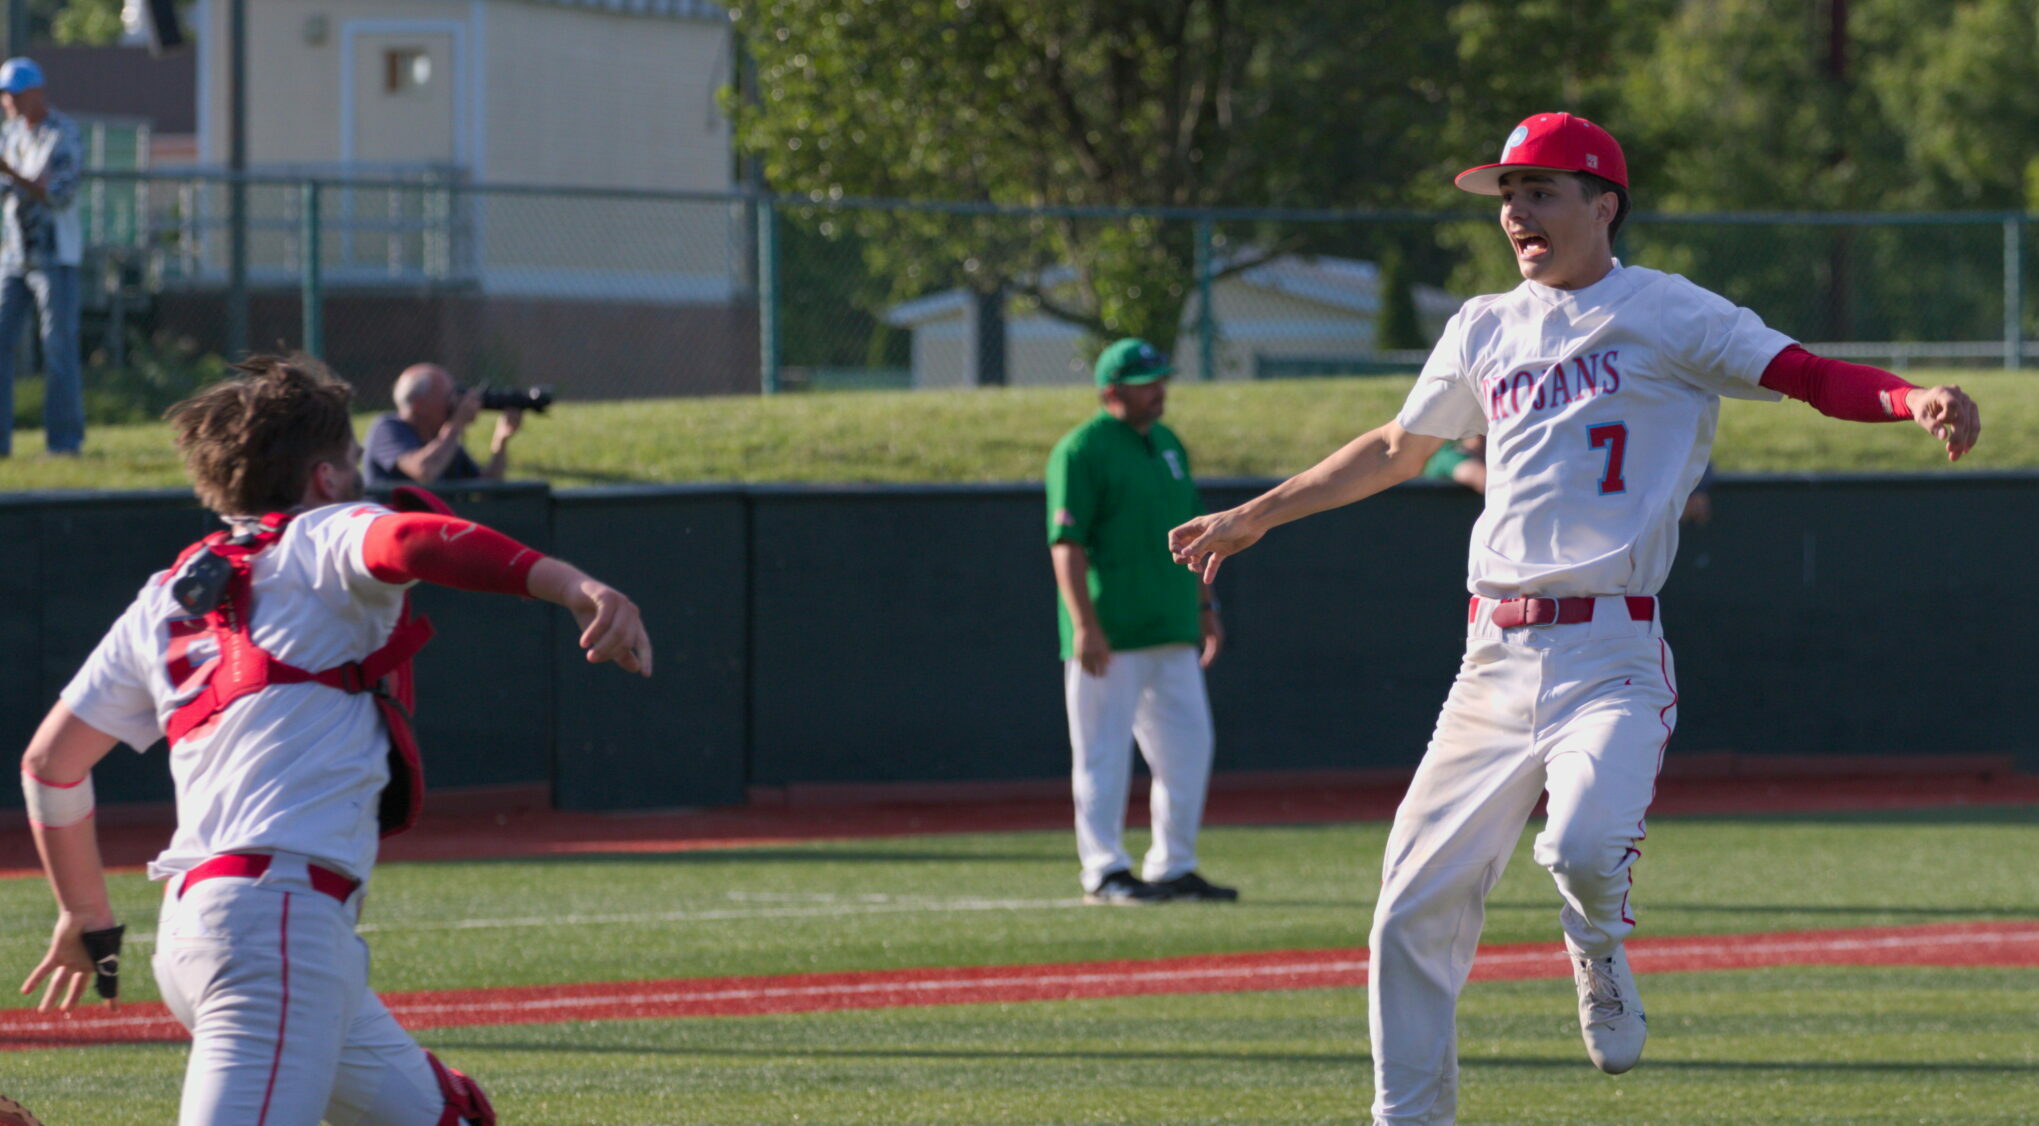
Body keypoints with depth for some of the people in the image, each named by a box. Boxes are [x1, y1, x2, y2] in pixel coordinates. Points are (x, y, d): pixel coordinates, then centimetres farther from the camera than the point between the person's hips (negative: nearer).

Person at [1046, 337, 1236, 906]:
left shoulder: (1168, 444, 16)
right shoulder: (1081, 450, -8)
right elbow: (1066, 543, -14)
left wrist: (1204, 606, 18)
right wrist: (1085, 625, -21)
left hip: (1173, 631, 8)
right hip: (1110, 637, -8)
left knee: (1187, 750, 8)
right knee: (1104, 753, -3)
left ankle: (1174, 867, 16)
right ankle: (1105, 871, 1)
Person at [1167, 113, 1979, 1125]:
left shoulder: (1663, 314, 0)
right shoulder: (1484, 332, 18)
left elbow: (1809, 376, -9)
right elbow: (1398, 448, 32)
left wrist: (1917, 401, -29)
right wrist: (1255, 517, 37)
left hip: (1610, 655, -5)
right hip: (1495, 661, 5)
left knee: (1585, 844, -29)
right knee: (1417, 906, 0)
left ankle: (1599, 953, 6)